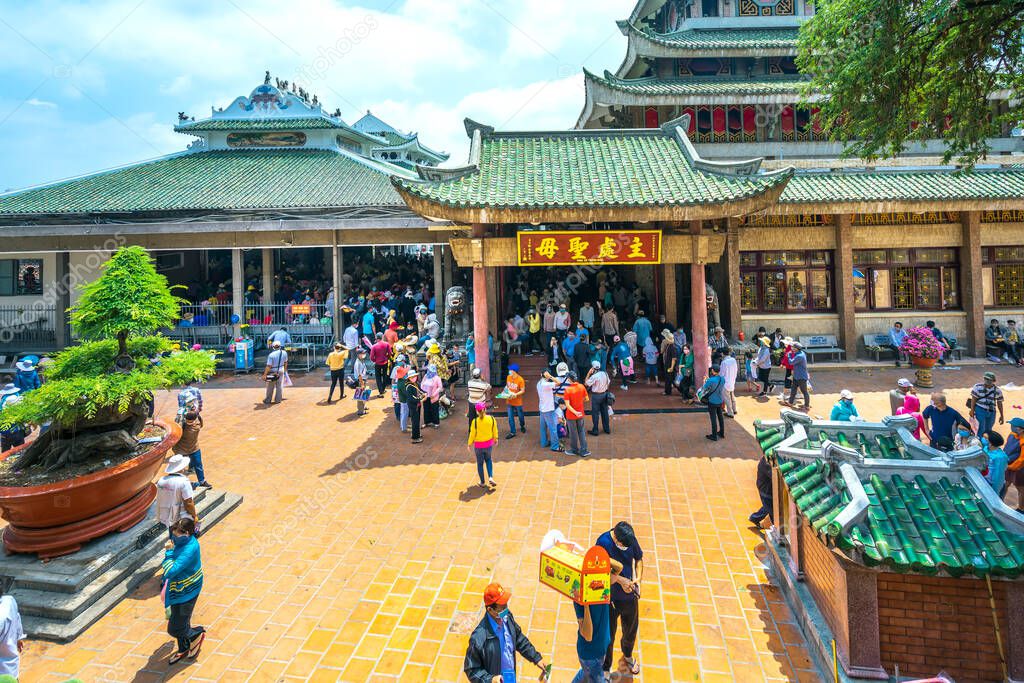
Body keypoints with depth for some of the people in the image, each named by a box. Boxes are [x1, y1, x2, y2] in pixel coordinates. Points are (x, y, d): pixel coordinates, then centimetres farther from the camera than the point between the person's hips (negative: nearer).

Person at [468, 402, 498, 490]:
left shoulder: (475, 421, -21)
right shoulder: (492, 419, -14)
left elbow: (472, 434, -11)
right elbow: (495, 431, 0)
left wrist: (470, 443, 5)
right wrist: (495, 439, 18)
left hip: (478, 445, -2)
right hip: (489, 444, 2)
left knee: (480, 463, 15)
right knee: (488, 459, 27)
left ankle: (483, 482, 26)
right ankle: (490, 477, 10)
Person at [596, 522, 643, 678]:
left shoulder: (630, 538, -13)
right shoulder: (603, 542, -26)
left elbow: (638, 558, 4)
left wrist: (638, 578, -11)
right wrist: (620, 580, -27)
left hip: (630, 595, 4)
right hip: (610, 598, -4)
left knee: (631, 630, 26)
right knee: (608, 635, 12)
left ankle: (628, 656, 57)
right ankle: (605, 668, 38)